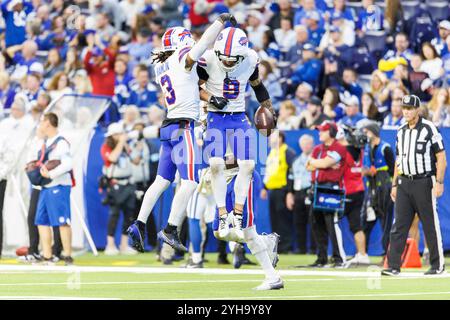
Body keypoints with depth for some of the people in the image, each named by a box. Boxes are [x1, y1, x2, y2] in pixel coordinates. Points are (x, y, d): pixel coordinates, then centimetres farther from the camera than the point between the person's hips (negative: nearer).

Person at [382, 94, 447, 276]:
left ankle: (438, 265, 8)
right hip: (404, 183, 6)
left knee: (430, 225, -1)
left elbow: (441, 158, -9)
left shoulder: (429, 129, -6)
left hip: (424, 182, -6)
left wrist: (439, 182, -16)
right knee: (399, 226, -1)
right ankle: (393, 266, -2)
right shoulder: (401, 132, 13)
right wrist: (394, 185, 15)